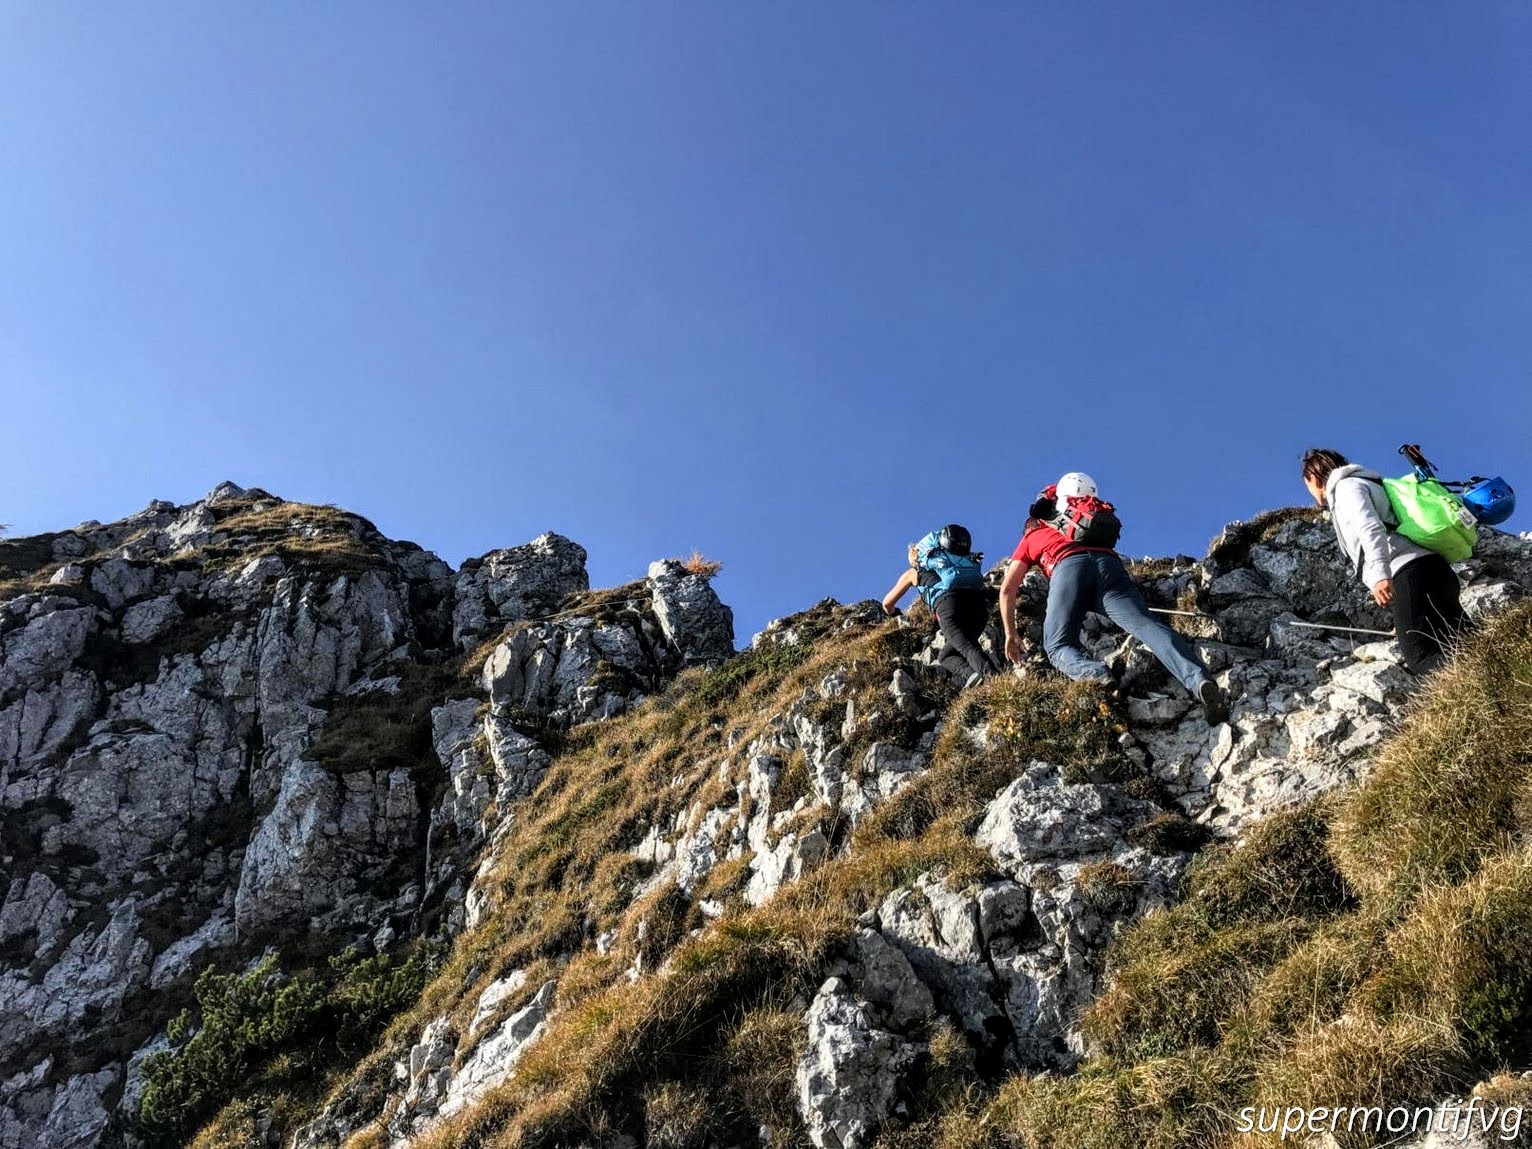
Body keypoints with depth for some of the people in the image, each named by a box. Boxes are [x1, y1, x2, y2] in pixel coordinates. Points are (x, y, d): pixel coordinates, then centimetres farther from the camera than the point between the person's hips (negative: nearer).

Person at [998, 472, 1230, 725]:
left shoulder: (1031, 536, 35)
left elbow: (1007, 590, 29)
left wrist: (1011, 635, 35)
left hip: (1069, 566, -3)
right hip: (1109, 563, 3)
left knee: (1058, 645, -3)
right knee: (1145, 624, -17)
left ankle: (1091, 674, -38)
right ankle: (1199, 680, -43)